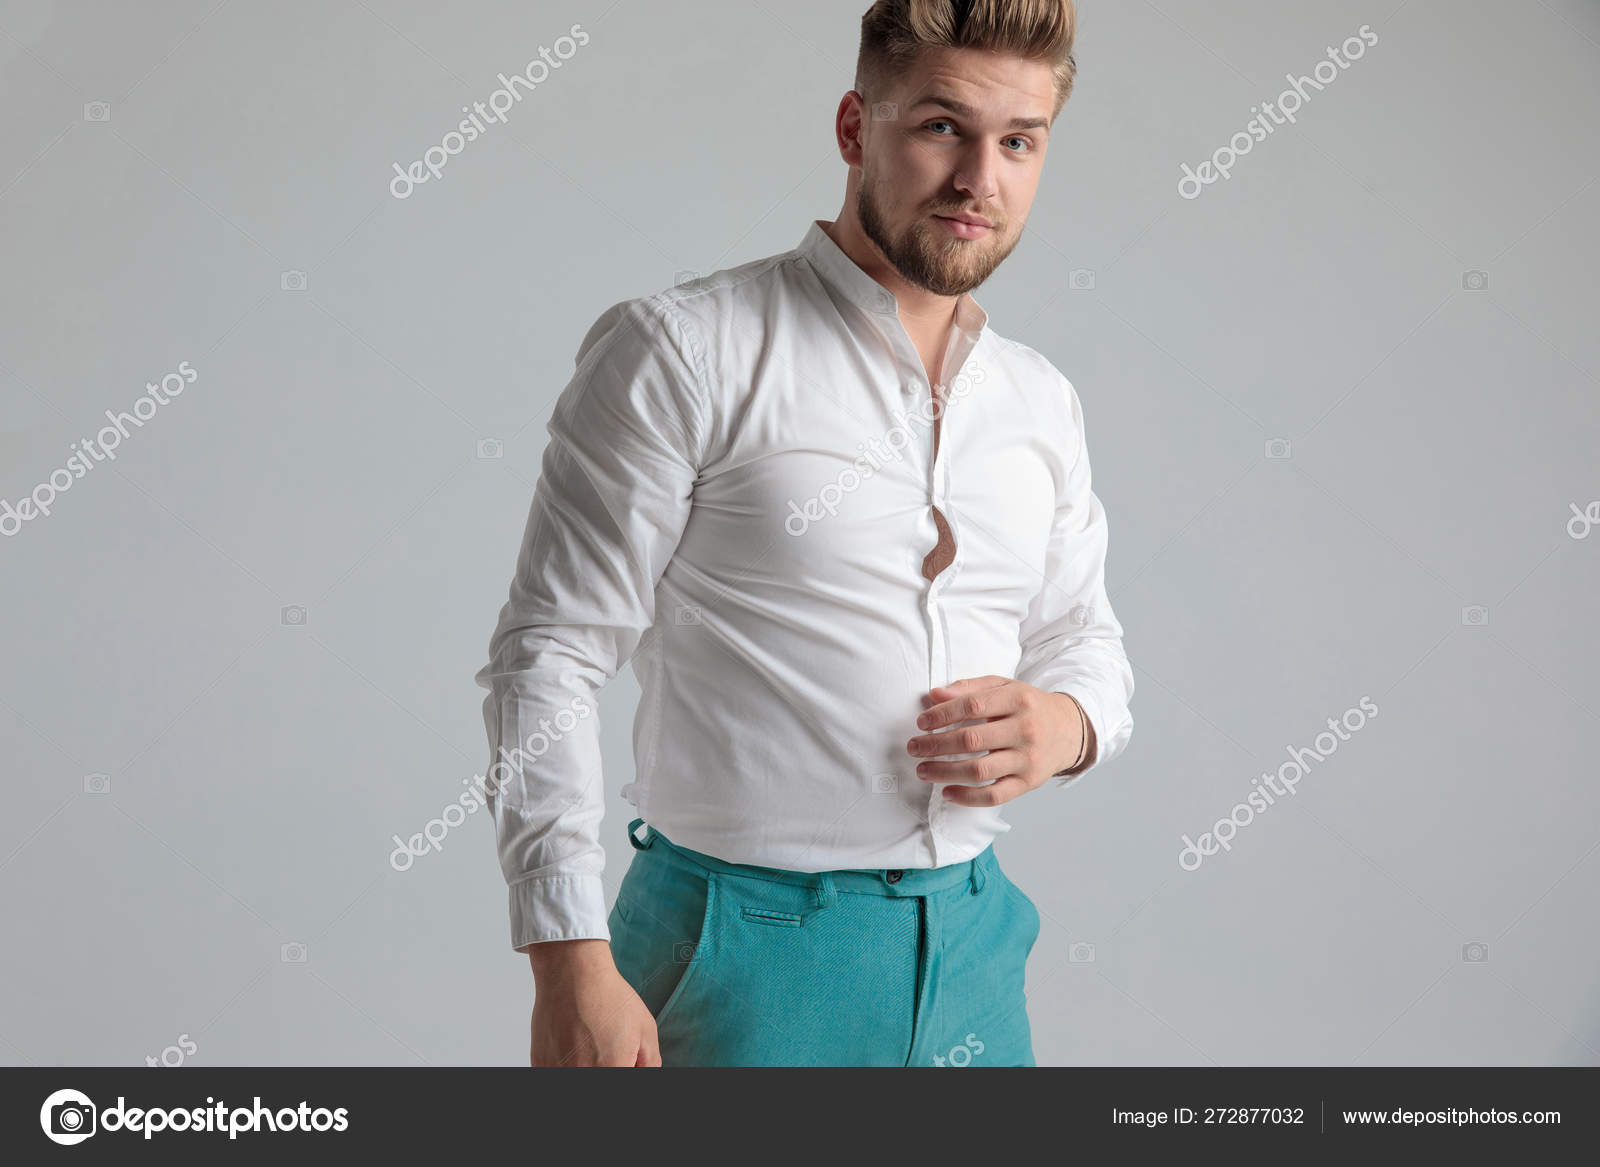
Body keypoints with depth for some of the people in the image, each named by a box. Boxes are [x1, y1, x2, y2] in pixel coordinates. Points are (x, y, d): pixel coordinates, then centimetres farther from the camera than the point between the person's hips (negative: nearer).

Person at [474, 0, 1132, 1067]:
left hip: (972, 945, 5)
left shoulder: (1042, 403, 9)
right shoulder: (681, 350, -9)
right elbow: (549, 654, -10)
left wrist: (1066, 723, -5)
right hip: (745, 959, -5)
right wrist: (572, 969, -16)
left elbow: (1086, 642, 20)